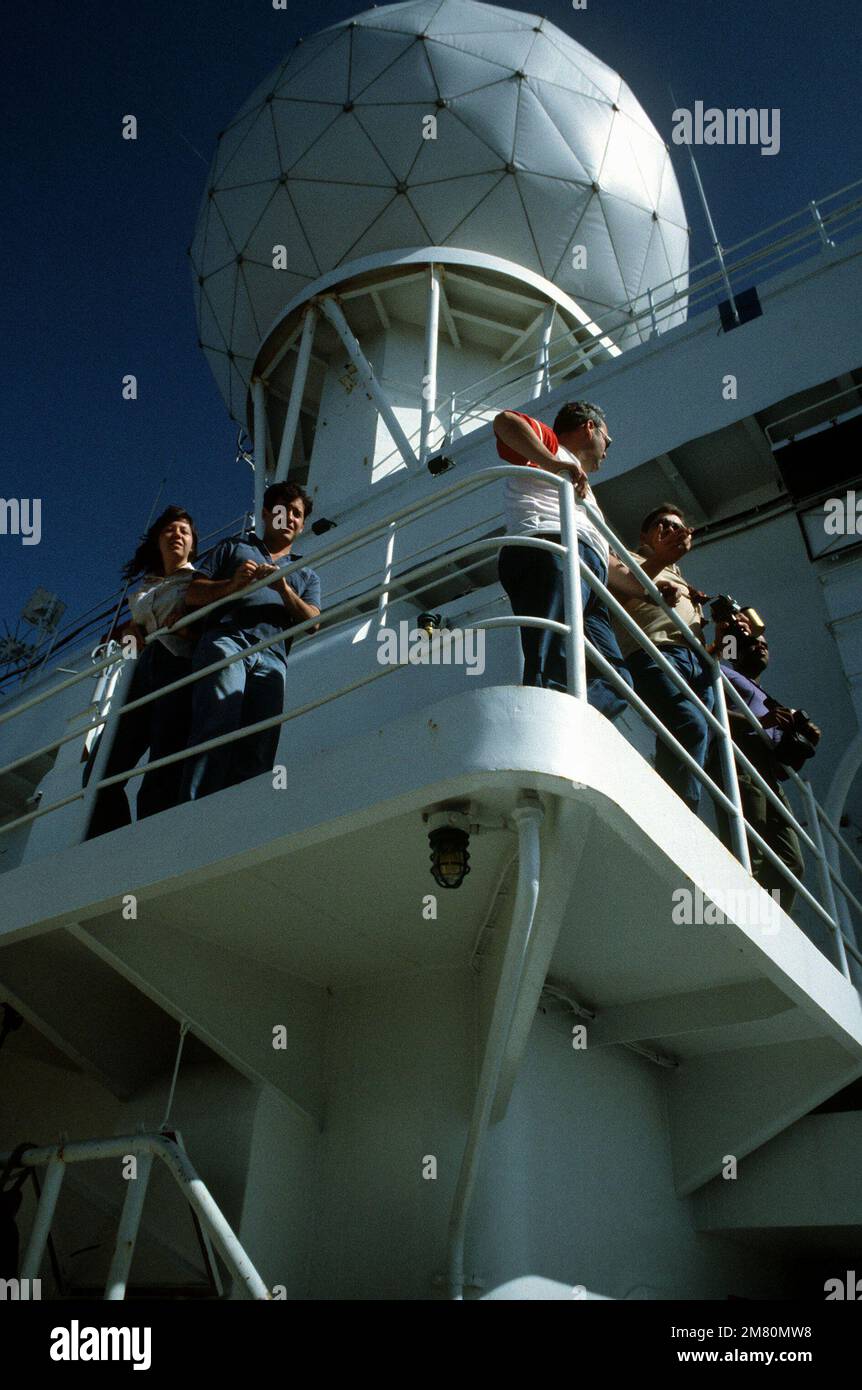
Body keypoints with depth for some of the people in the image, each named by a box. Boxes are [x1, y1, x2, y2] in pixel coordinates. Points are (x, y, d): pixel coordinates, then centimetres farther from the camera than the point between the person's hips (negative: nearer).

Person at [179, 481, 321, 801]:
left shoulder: (306, 575, 35)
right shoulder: (234, 547, 30)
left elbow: (312, 624, 15)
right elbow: (192, 594, 18)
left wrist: (284, 590, -2)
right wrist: (232, 584, -1)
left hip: (272, 657, 3)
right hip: (225, 640, -2)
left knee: (258, 750, -17)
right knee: (218, 726, -27)